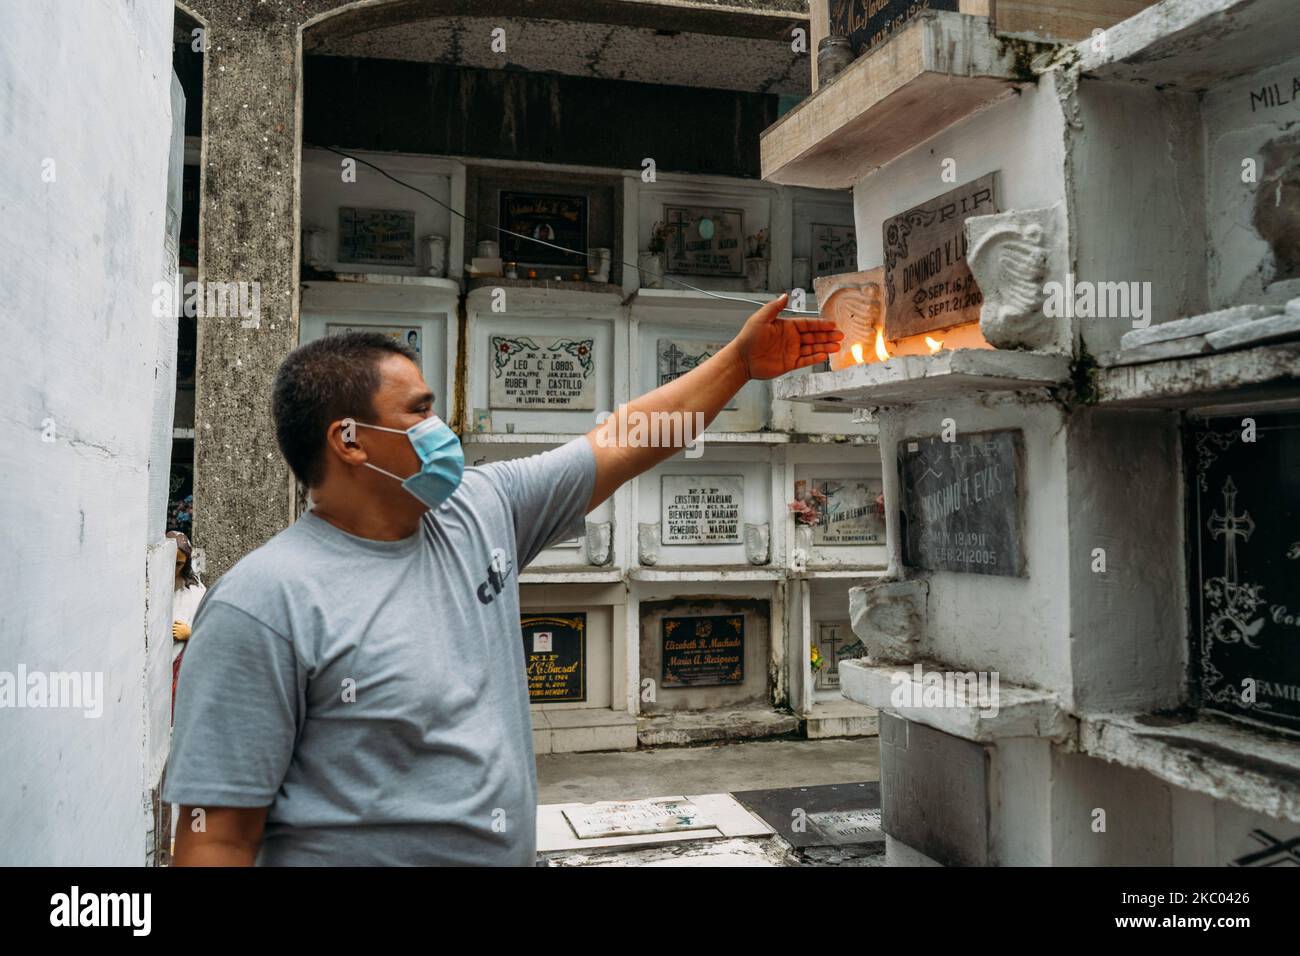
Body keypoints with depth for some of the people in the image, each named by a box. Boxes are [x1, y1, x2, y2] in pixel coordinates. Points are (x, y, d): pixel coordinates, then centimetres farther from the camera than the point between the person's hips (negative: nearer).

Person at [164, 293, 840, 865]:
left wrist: (741, 360, 8)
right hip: (357, 850, -6)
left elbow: (623, 443, 6)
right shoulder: (265, 604, -19)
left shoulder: (481, 510, 1)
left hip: (515, 850, 7)